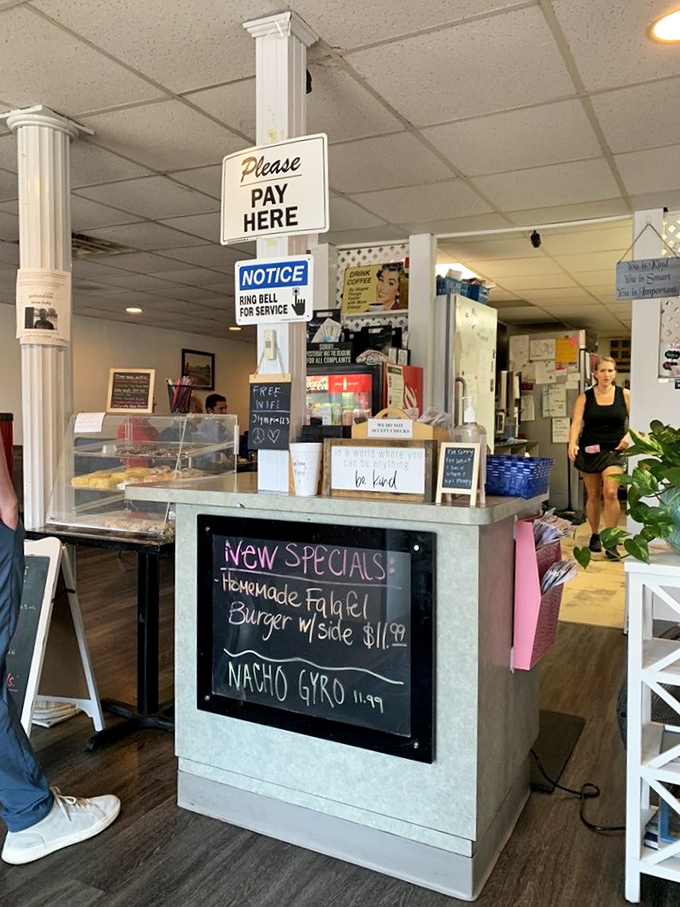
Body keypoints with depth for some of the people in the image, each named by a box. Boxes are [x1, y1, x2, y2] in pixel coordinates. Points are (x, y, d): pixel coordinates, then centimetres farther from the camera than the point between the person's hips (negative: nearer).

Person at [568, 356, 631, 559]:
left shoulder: (624, 395, 2)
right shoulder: (584, 397, 0)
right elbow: (576, 422, -11)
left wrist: (628, 436, -9)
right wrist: (572, 444, -28)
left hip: (613, 451, -1)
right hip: (589, 450, 1)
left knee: (610, 493, -17)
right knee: (593, 496, 10)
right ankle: (595, 536, 28)